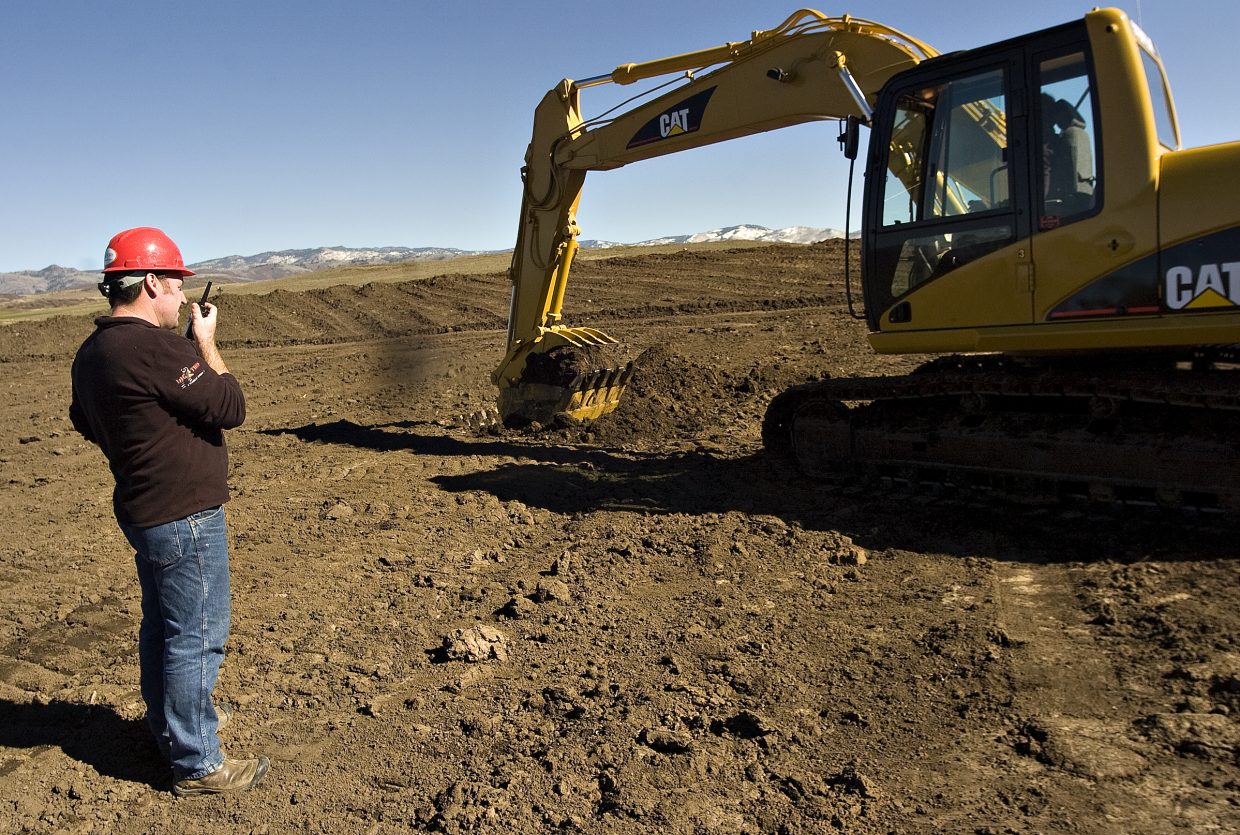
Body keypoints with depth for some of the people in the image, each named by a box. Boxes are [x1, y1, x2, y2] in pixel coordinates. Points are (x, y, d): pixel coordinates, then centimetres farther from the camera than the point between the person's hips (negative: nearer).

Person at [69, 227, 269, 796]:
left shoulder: (92, 351, 5)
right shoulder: (155, 346, -25)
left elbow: (86, 423, 20)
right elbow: (232, 407, -19)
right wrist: (206, 340, -9)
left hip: (141, 510, 10)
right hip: (185, 518, -10)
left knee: (162, 627, 24)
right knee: (197, 637, 2)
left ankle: (171, 723, 42)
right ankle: (198, 765, 13)